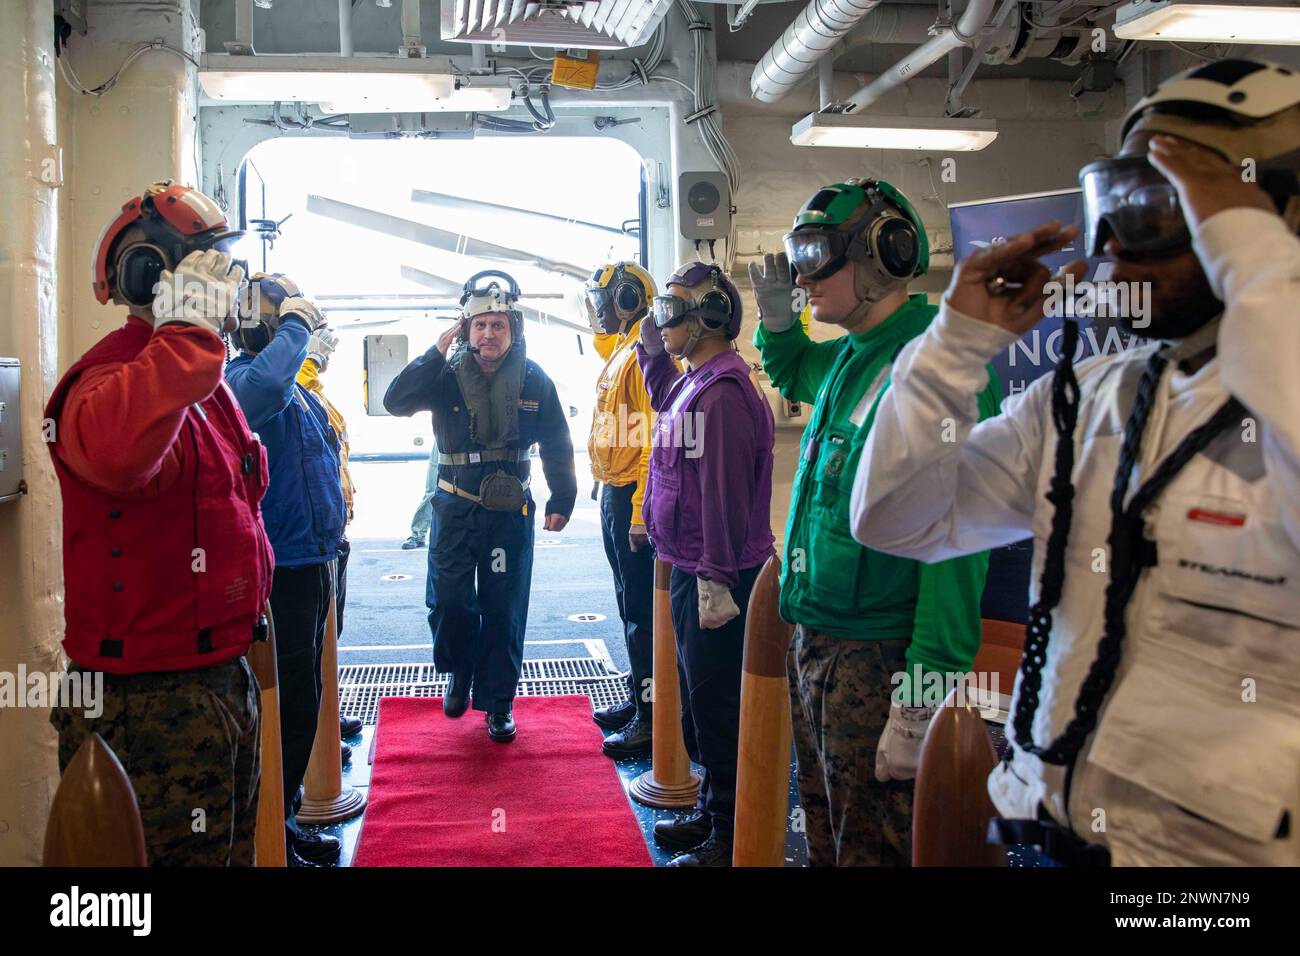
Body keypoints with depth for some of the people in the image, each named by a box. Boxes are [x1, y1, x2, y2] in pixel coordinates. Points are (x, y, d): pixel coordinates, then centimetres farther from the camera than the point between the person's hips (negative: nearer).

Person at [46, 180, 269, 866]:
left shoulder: (204, 384, 14)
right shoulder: (117, 376, -18)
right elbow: (116, 452, -45)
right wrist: (187, 333, -34)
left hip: (224, 679, 10)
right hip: (153, 701, -10)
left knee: (231, 851, 21)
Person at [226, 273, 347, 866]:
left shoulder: (294, 389, 16)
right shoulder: (242, 379, -15)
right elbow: (266, 383, -40)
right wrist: (294, 326, -25)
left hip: (309, 563, 10)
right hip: (280, 567, -10)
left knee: (302, 696, 17)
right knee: (288, 700, -5)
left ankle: (285, 819, 30)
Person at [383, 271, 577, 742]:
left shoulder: (534, 380, -2)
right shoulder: (447, 375, -3)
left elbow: (557, 445, 5)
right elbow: (395, 402, -18)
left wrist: (561, 501, 5)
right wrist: (437, 350, -21)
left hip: (510, 512, 0)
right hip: (455, 509, 0)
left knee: (504, 609, 4)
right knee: (448, 600, 1)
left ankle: (498, 701, 19)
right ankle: (460, 673, 30)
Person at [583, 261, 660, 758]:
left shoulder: (644, 356, -17)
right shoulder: (620, 351, 15)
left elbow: (654, 439, -22)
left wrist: (640, 514, -24)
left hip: (633, 497, -10)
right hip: (614, 493, 10)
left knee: (641, 609, -5)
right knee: (629, 603, 17)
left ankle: (651, 717, 2)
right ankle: (637, 699, 28)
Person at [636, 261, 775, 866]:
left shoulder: (723, 392, -20)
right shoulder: (694, 384, 12)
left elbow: (726, 493, -25)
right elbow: (665, 401, 37)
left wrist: (716, 580, -25)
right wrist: (652, 351, 23)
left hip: (716, 578, -10)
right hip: (691, 569, 10)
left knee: (717, 705, -1)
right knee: (699, 698, 19)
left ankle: (729, 838, 10)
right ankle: (712, 811, 33)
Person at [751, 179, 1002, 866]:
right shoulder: (847, 358, 10)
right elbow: (790, 371, 36)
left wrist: (924, 697, -26)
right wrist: (776, 317, 13)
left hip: (878, 657, -9)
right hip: (812, 641, 9)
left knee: (872, 845, 4)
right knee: (824, 839, 21)